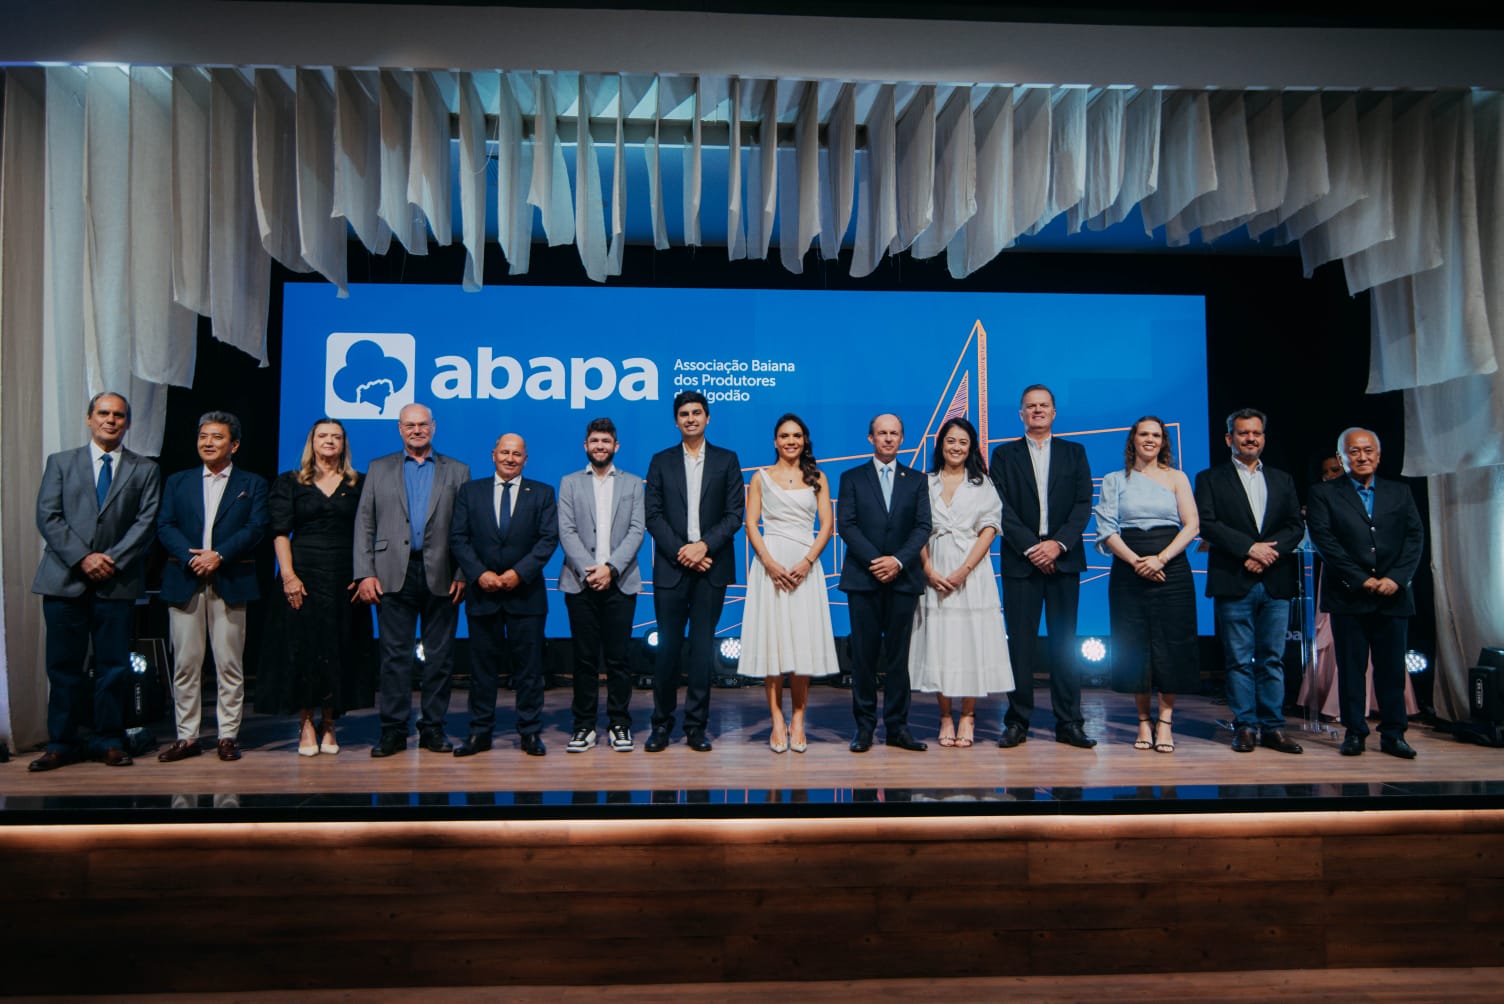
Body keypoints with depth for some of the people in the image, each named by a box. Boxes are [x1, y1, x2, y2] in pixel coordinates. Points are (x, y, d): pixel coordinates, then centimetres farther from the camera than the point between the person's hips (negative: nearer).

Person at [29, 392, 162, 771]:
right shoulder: (61, 462, 12)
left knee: (114, 665, 2)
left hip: (117, 582, -1)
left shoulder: (145, 470, 10)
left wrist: (111, 559, -11)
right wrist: (82, 558, -10)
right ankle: (62, 743, 13)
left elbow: (146, 523, 1)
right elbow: (48, 517, 2)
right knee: (63, 665, 4)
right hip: (65, 580, 1)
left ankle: (109, 740, 11)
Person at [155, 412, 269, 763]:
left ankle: (228, 735, 8)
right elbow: (165, 527, 5)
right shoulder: (177, 482, 16)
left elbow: (255, 528, -3)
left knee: (229, 664, 1)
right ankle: (187, 737, 11)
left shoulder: (253, 484, 9)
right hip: (185, 582, 2)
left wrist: (218, 555, -15)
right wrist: (192, 557, -12)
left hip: (230, 582, -2)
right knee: (185, 664, 4)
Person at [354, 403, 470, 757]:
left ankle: (433, 728, 14)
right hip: (393, 575, 0)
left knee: (439, 656, 4)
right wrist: (365, 573, -2)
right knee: (394, 655, 2)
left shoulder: (457, 471, 10)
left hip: (441, 577, 0)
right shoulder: (379, 469, 13)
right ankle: (393, 730, 9)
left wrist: (462, 575, -4)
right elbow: (364, 523, 7)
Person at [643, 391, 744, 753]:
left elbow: (735, 513, 2)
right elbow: (652, 514, 3)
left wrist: (704, 545, -12)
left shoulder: (727, 460, 9)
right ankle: (662, 723, 12)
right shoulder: (661, 461, 10)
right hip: (671, 567, 0)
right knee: (668, 645, 2)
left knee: (703, 646, 3)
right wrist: (681, 552, -9)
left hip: (711, 567, 0)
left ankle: (696, 725, 11)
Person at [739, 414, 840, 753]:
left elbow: (827, 525, 4)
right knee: (771, 638, -2)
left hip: (805, 565, 1)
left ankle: (798, 721, 6)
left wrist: (806, 562, -11)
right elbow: (751, 524, 2)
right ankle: (777, 721, 3)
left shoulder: (817, 478, 12)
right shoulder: (761, 478, 10)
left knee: (804, 639, -2)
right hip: (770, 563, 0)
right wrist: (770, 563, -12)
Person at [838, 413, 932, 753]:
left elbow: (923, 526, 3)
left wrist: (898, 560, -12)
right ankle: (864, 725, 9)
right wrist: (874, 561, -12)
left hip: (903, 578, 1)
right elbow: (845, 524, -2)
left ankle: (897, 726, 10)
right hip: (863, 578, -1)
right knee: (864, 653, 1)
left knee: (898, 654, 4)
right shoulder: (852, 478, 8)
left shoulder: (916, 480, 12)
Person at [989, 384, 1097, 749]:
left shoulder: (1074, 453, 13)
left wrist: (1058, 544, -11)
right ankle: (1017, 722, 5)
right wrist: (1031, 547, -11)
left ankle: (1069, 723, 9)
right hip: (1020, 560, -1)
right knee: (1020, 642, -1)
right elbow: (1002, 509, 0)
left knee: (1065, 642, 3)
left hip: (1063, 558, 1)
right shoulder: (1004, 455, 9)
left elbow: (1083, 504, 3)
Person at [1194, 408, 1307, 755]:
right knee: (1239, 660, 1)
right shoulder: (1210, 479, 6)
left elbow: (1296, 527, 8)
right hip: (1234, 583, -3)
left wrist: (1270, 550, -10)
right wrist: (1250, 548, -15)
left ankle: (1273, 727, 11)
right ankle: (1245, 726, 7)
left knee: (1273, 659, 5)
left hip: (1276, 583, 3)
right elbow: (1206, 524, -6)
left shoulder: (1282, 480, 17)